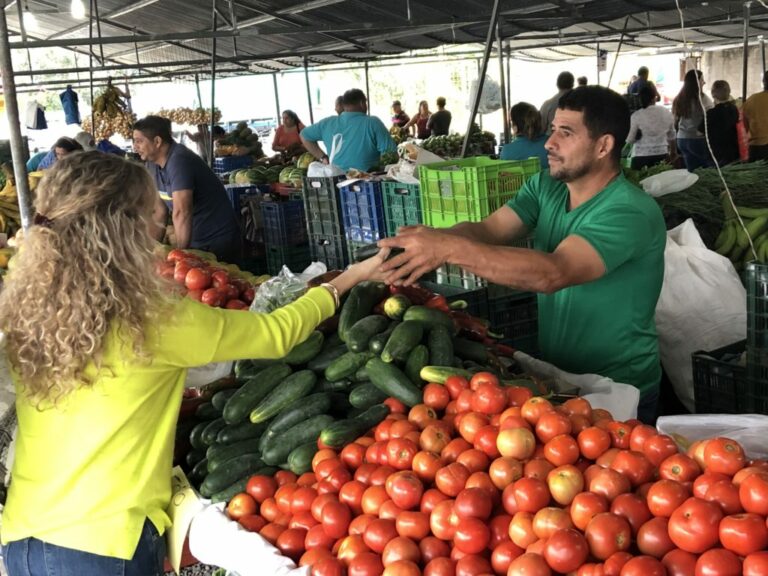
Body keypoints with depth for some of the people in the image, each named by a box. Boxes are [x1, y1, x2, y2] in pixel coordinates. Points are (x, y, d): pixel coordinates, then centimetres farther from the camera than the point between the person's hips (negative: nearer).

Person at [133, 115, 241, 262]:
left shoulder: (179, 160, -23)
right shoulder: (152, 165, 3)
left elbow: (181, 213, -28)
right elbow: (159, 211, 8)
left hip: (217, 241, -8)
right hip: (194, 241, 8)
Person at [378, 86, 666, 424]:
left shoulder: (631, 213, -24)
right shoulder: (545, 187, 1)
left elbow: (552, 273, -37)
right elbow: (487, 230, -12)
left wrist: (451, 248, -44)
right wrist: (431, 240, -34)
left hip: (620, 393, -6)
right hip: (555, 376, 6)